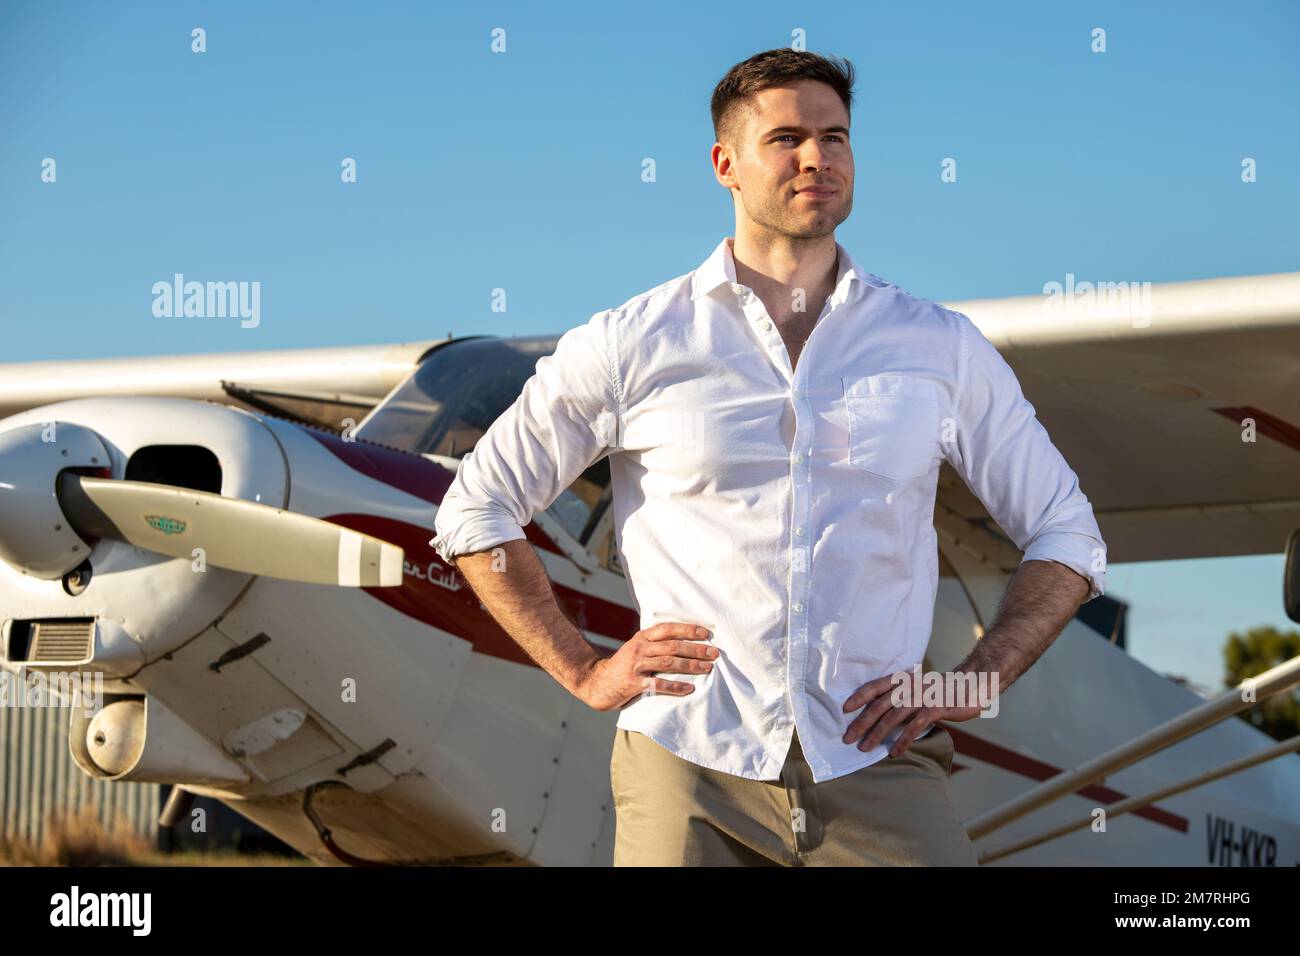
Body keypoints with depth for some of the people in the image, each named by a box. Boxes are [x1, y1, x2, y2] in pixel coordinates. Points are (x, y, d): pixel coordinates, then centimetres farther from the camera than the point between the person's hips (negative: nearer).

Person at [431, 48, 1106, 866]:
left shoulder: (941, 348, 10)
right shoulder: (635, 345, 6)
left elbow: (1068, 534, 15)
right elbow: (475, 510, 12)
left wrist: (973, 683, 3)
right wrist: (584, 671, 4)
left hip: (878, 772, 1)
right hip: (689, 768, -1)